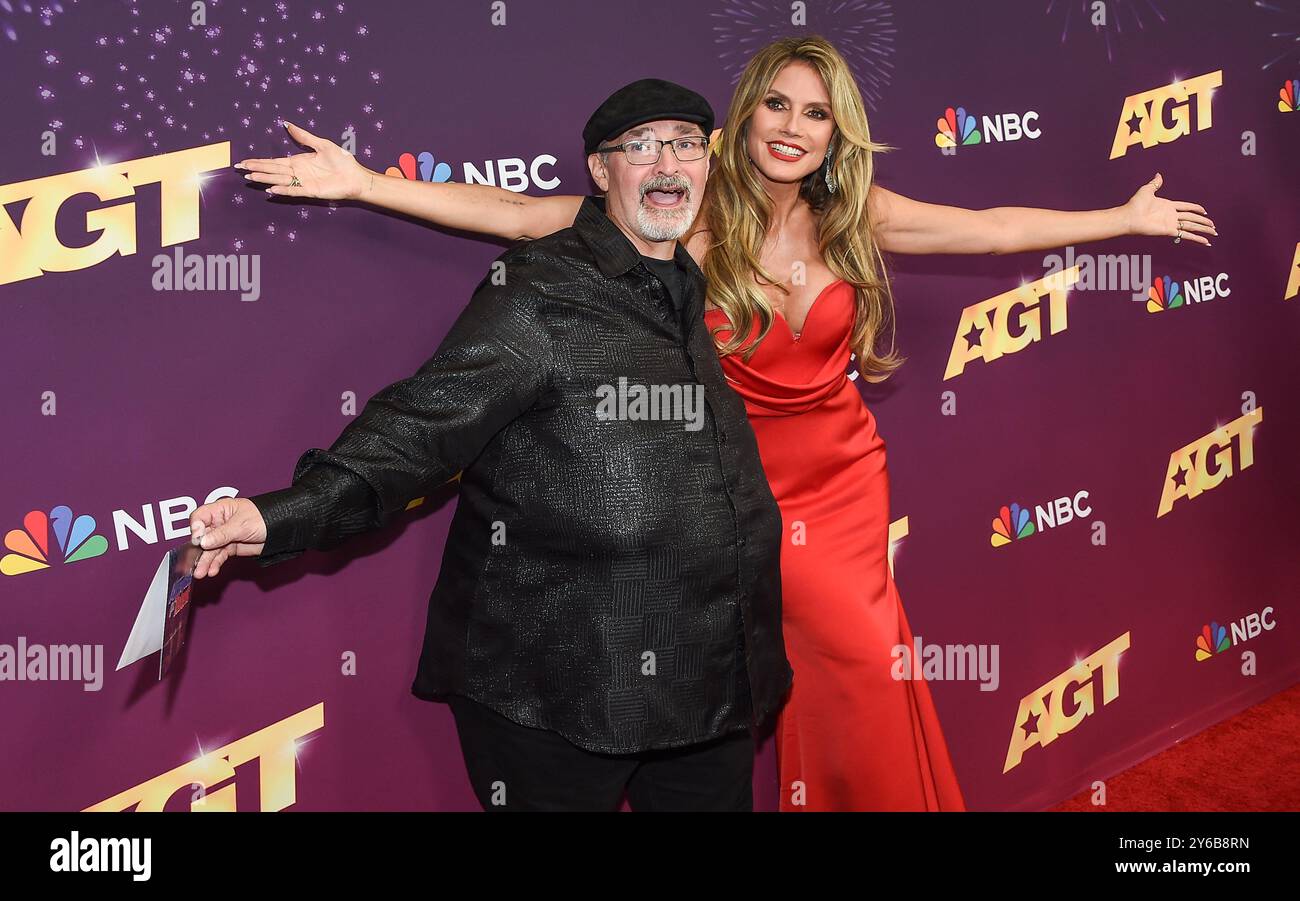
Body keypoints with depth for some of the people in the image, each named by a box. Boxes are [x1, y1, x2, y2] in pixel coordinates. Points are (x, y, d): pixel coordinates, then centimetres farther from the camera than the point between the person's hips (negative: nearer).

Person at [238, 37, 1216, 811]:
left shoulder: (856, 216, -2)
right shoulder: (692, 218, -13)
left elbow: (996, 227, 8)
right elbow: (520, 215, -16)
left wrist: (1129, 217, 15)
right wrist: (362, 182, -21)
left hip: (848, 480, 3)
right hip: (752, 487, -3)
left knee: (847, 679, 6)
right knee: (863, 665, -2)